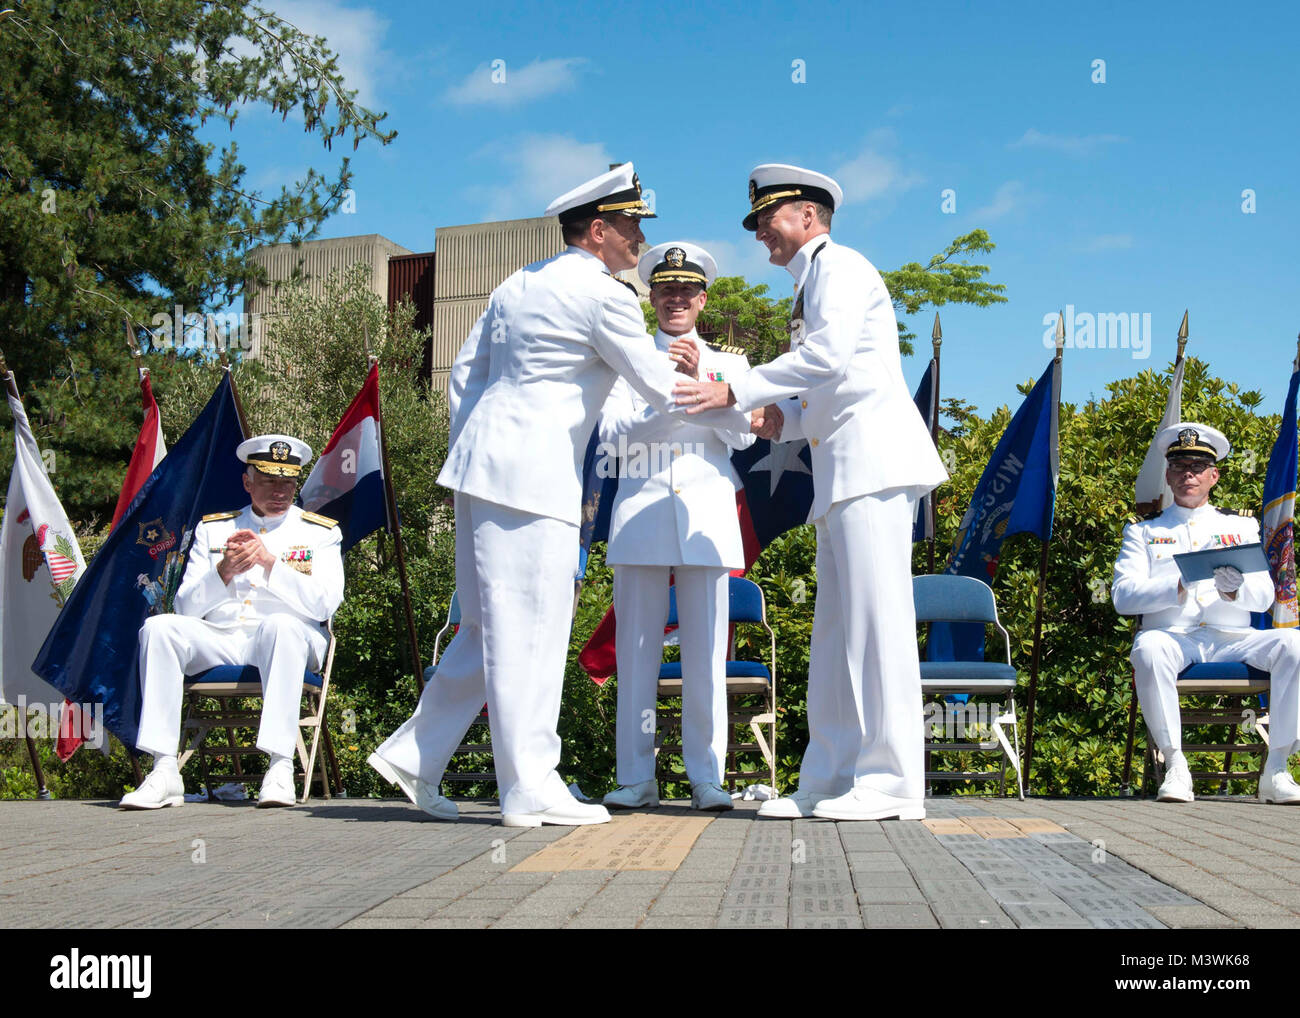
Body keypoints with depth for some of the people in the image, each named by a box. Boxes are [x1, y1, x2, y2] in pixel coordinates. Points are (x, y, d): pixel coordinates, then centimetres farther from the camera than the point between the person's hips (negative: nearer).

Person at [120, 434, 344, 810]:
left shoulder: (320, 532, 11)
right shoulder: (212, 529, 18)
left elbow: (324, 603, -5)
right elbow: (186, 607, 8)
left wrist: (270, 562, -14)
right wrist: (224, 572, -10)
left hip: (287, 640, -3)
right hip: (219, 640, 3)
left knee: (280, 624, -37)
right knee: (159, 627, -24)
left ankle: (281, 767, -40)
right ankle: (164, 771, -28)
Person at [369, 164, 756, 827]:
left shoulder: (521, 284, 18)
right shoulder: (603, 296, -8)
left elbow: (466, 370, 20)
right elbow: (661, 388, -5)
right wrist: (750, 413, 5)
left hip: (484, 465, 9)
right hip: (531, 475, -9)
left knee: (496, 625, 14)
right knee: (530, 627, -5)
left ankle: (414, 754, 17)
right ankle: (529, 790, 0)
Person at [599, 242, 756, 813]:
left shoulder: (727, 363, 17)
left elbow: (742, 434, 3)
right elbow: (611, 435, 1)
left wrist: (699, 381, -10)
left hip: (706, 516, 0)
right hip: (640, 513, 0)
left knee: (706, 653, -2)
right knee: (636, 652, -1)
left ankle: (705, 777, 4)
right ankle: (636, 777, 4)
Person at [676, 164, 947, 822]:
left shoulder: (837, 265, -1)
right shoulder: (812, 287, 27)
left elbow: (828, 355, -17)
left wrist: (736, 392, -16)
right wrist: (787, 419, 10)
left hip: (874, 460, -10)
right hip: (844, 472, 10)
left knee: (877, 618, -12)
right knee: (836, 627, 7)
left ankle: (892, 783, -11)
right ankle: (831, 780, 11)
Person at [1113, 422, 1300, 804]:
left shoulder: (1241, 525, 20)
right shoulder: (1143, 530, 16)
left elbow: (1264, 596, 8)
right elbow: (1122, 595, 0)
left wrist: (1235, 589, -17)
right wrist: (1177, 588, -18)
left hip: (1232, 639, 2)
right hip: (1173, 636, -2)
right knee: (1149, 649, -38)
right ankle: (1175, 766, -28)